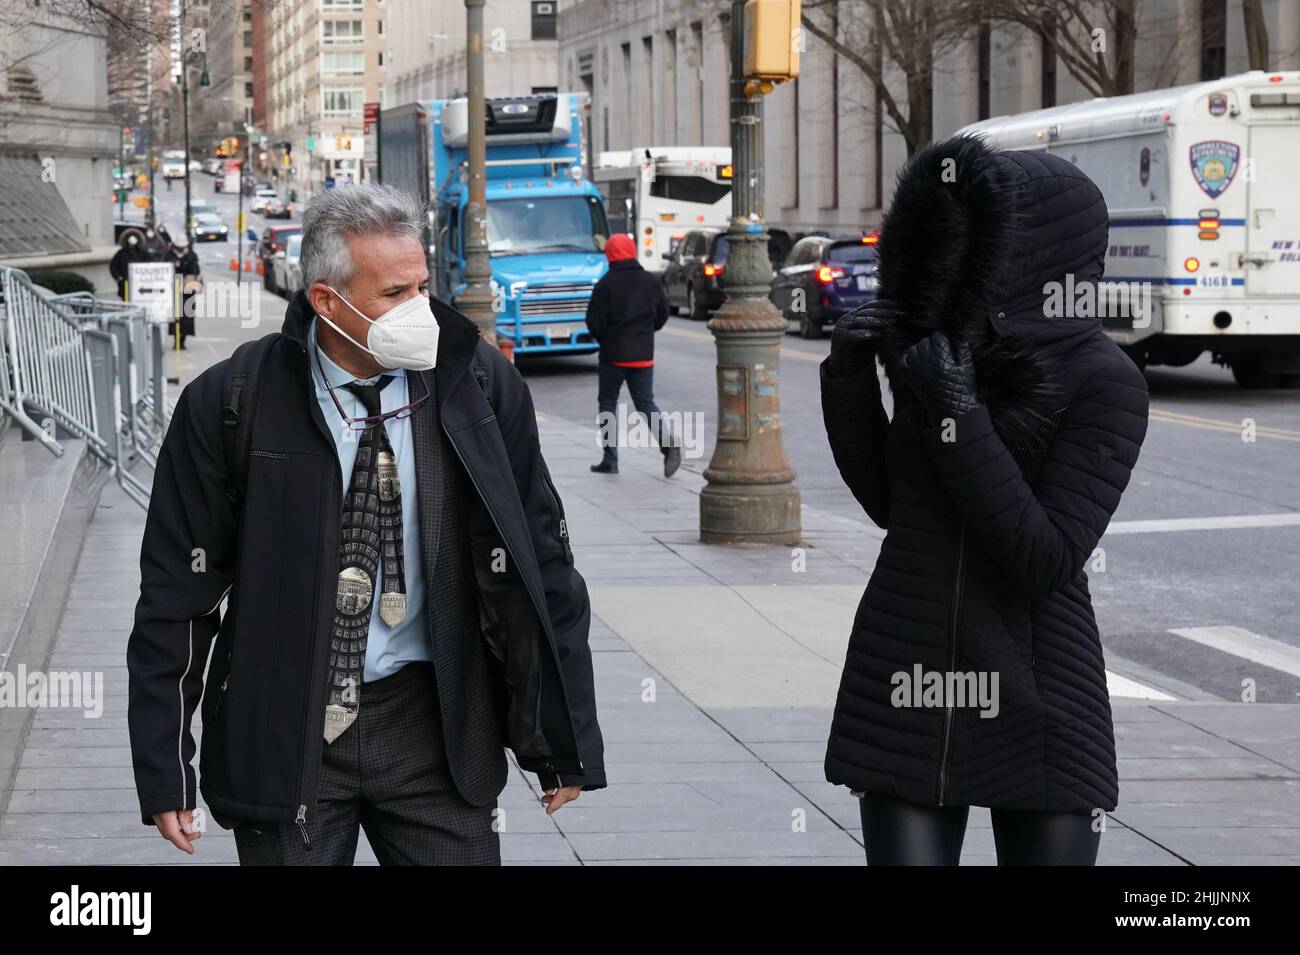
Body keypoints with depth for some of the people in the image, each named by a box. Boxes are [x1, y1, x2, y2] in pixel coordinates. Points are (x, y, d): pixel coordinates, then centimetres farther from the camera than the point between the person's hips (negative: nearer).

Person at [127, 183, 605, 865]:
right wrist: (163, 772, -4)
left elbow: (542, 565, 4)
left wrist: (566, 738, 5)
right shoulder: (230, 405, -7)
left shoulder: (483, 387, -2)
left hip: (435, 724, 1)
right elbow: (176, 590, -2)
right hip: (284, 728, -1)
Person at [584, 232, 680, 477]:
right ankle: (669, 443, -15)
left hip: (613, 355, -4)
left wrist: (604, 339, 9)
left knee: (607, 403, 11)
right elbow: (662, 315, 10)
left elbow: (594, 322, -11)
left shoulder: (606, 284, -12)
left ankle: (610, 459, 9)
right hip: (644, 355, 4)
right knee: (646, 404, 10)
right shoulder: (650, 282, 2)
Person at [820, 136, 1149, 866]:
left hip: (1037, 694, -3)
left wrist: (959, 415, -23)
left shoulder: (1106, 384, -12)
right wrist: (849, 377, -2)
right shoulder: (944, 343, 3)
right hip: (909, 681, 4)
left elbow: (1046, 563, -18)